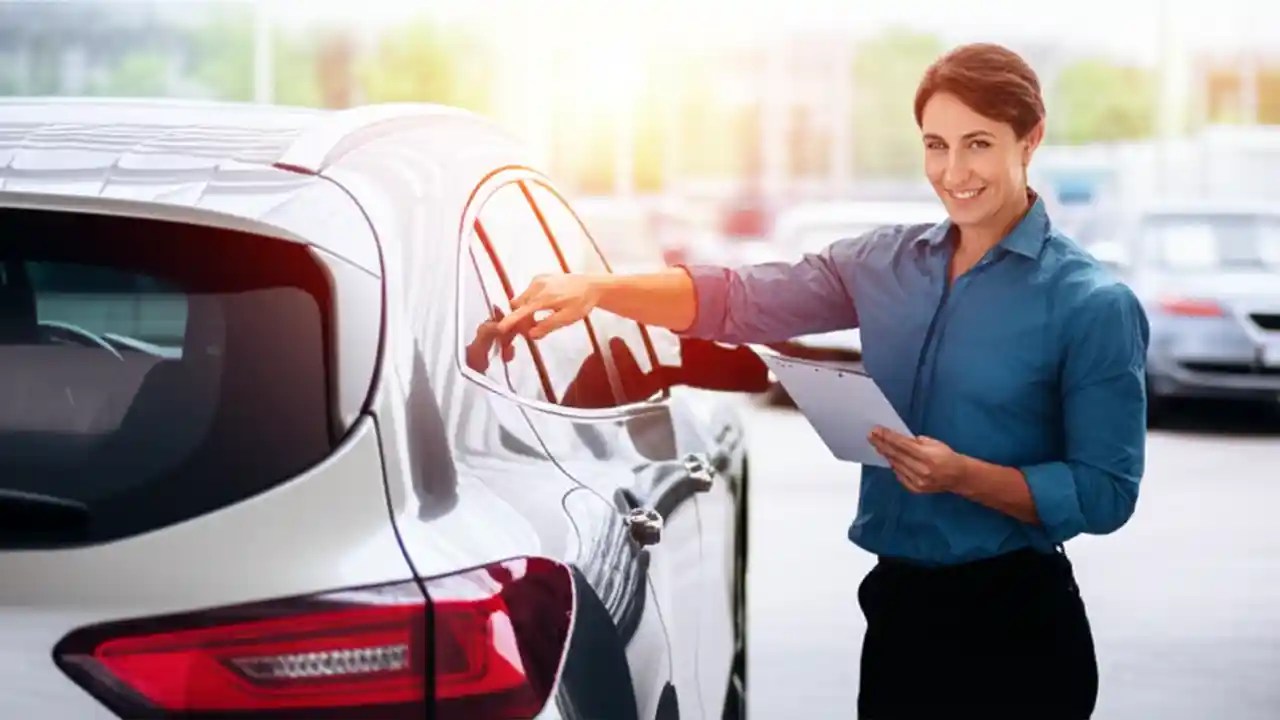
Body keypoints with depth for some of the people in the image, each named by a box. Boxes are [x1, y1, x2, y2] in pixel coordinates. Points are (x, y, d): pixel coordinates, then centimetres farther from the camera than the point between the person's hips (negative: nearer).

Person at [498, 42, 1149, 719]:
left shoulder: (1091, 305, -10)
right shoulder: (885, 263, 6)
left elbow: (1105, 494, -12)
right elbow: (740, 301, 4)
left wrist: (965, 476, -24)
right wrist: (596, 289, -9)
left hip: (1016, 629, -5)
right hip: (899, 610, 5)